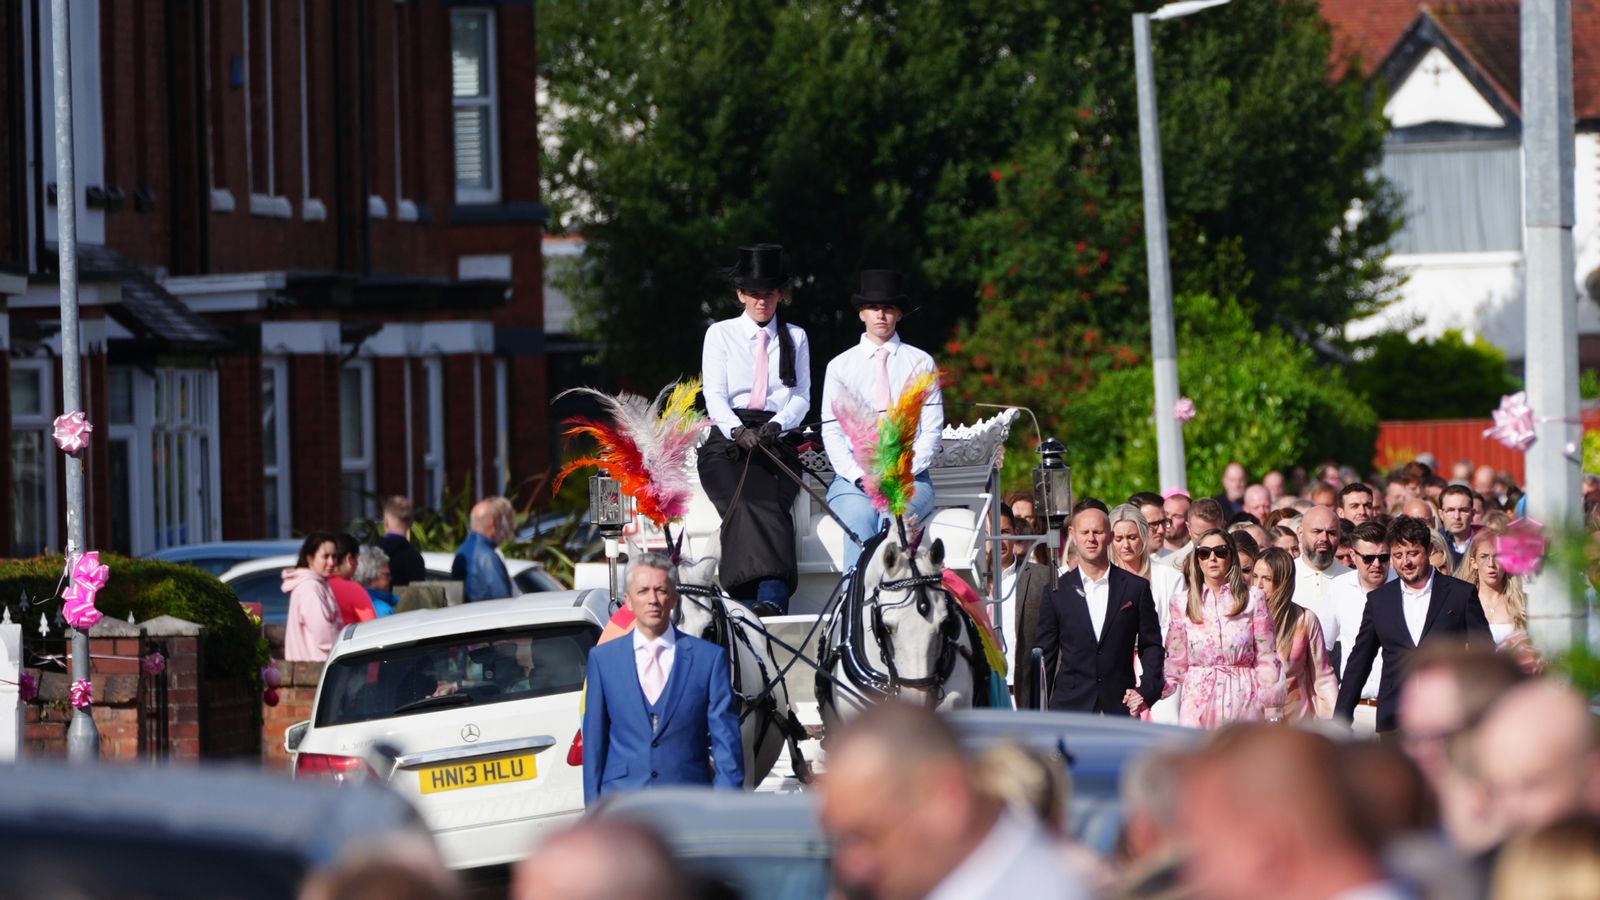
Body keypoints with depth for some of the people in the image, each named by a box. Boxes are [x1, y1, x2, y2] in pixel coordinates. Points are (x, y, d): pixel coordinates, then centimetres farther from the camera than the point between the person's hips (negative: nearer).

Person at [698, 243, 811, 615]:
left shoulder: (795, 338, 20)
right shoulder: (720, 334, 14)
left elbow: (802, 398, 12)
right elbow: (715, 395, 2)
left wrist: (776, 425, -11)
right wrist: (738, 431, -19)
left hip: (776, 441, 1)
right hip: (727, 440, -1)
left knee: (771, 506, -30)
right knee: (746, 503, -31)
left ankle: (771, 602, -49)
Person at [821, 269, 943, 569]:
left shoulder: (921, 363, 13)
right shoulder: (840, 366, 15)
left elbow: (932, 431, 8)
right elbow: (832, 433, 8)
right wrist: (859, 476, -8)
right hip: (853, 476, 0)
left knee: (894, 519, -34)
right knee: (859, 520, -33)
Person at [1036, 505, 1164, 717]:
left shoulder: (1135, 588, 7)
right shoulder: (1057, 592, 7)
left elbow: (1152, 646, 10)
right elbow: (1046, 653, 10)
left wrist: (1146, 690, -6)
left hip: (1120, 707, 0)